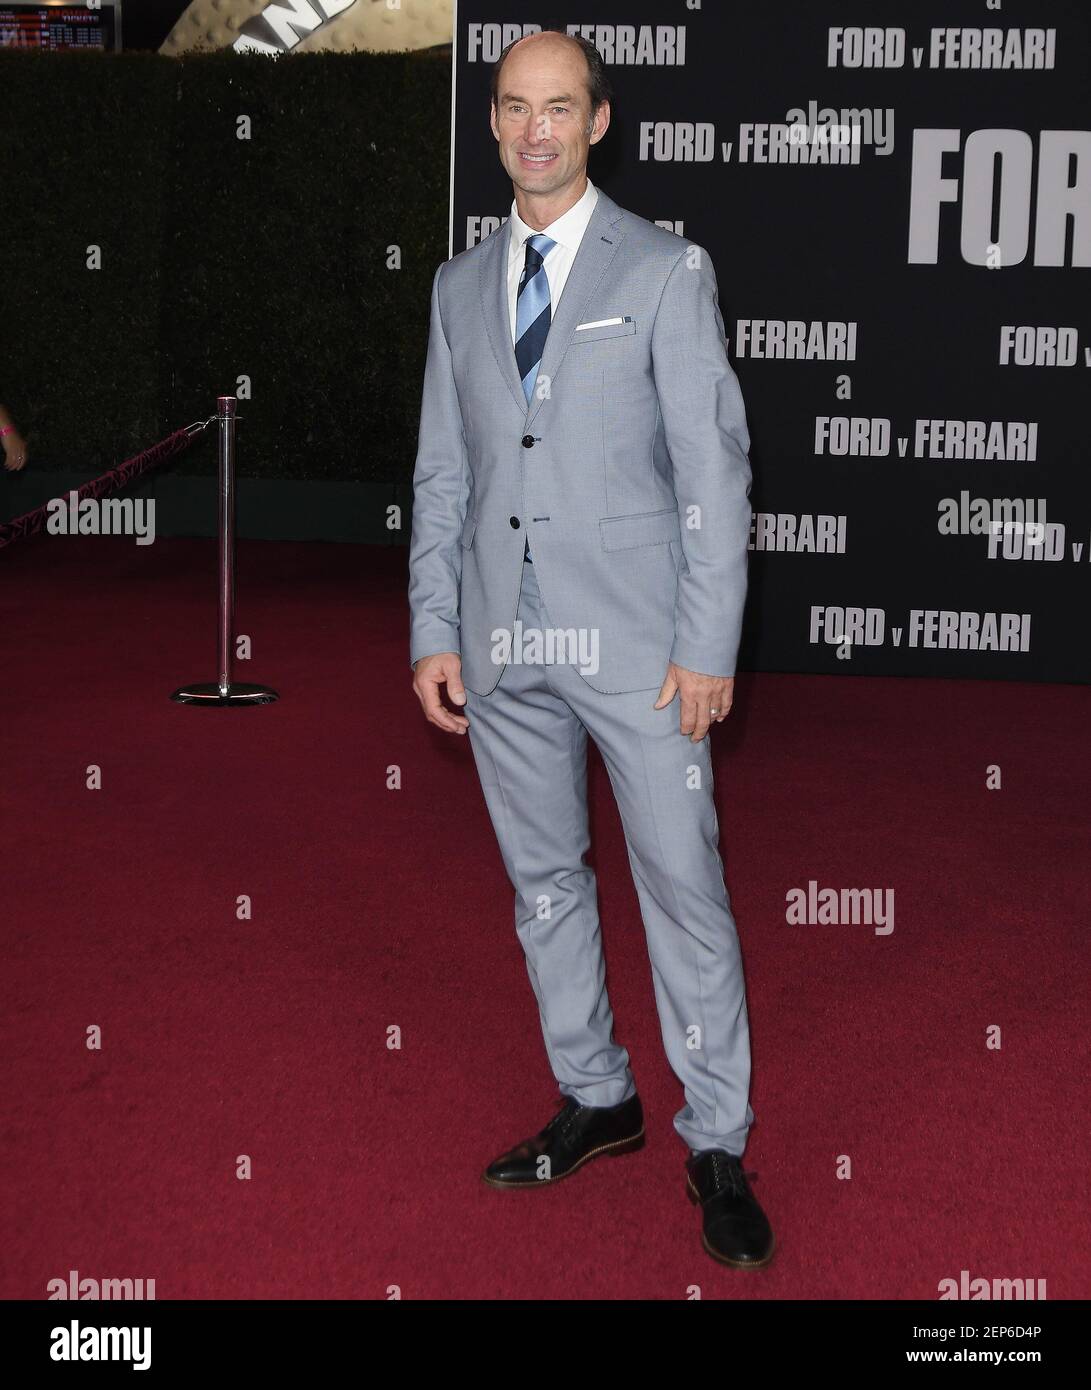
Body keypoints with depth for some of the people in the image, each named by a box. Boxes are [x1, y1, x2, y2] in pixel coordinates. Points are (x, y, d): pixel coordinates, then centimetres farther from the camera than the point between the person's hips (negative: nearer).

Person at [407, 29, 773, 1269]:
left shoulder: (665, 270, -1)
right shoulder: (460, 286, 12)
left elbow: (715, 465, -5)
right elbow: (441, 473, 13)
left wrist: (708, 646, -11)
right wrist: (433, 632, 6)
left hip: (634, 639, -5)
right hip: (503, 643, 5)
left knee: (683, 888, -2)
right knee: (542, 879, 13)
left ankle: (717, 1146, 10)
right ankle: (595, 1100, 29)